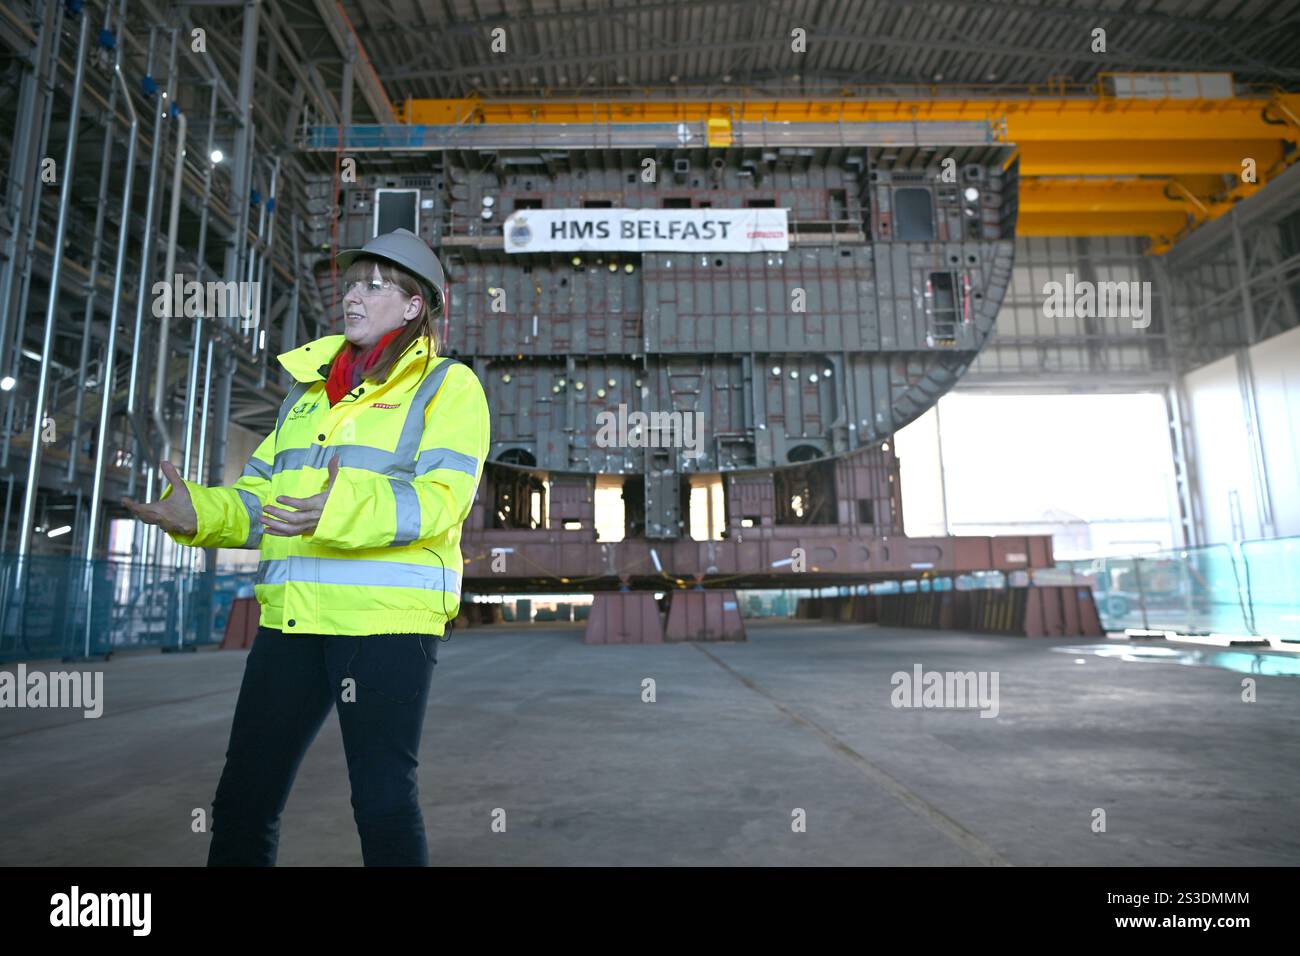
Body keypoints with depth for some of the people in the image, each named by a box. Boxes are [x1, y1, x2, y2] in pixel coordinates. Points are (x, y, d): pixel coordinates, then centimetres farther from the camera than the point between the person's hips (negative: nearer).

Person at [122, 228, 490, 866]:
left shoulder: (448, 385, 1)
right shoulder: (308, 387, 20)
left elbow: (439, 498, -15)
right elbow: (260, 501, 17)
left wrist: (345, 512, -32)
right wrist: (196, 512, -3)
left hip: (387, 617, -6)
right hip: (291, 618, 6)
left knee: (382, 802, -1)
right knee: (241, 801, 13)